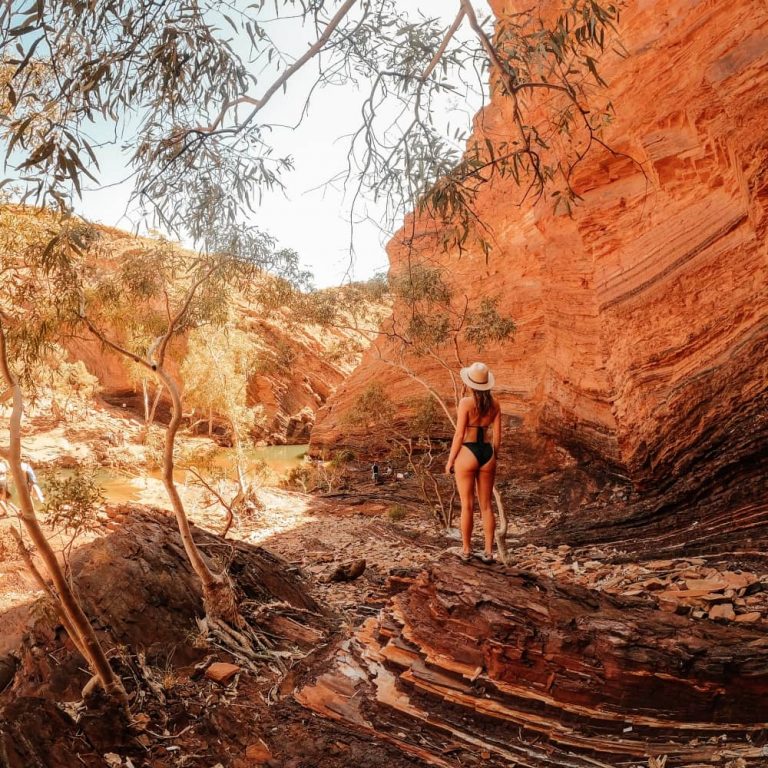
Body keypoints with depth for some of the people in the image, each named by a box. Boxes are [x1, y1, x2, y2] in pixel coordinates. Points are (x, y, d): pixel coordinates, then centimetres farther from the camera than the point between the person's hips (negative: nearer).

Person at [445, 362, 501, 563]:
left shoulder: (466, 402, -13)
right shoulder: (495, 403, 3)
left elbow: (459, 435, -14)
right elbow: (497, 435, 6)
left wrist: (450, 460, -4)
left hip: (468, 454, -5)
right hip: (487, 454, 5)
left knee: (467, 506, 6)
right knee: (486, 505, 12)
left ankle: (466, 550, 16)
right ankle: (489, 552, 15)